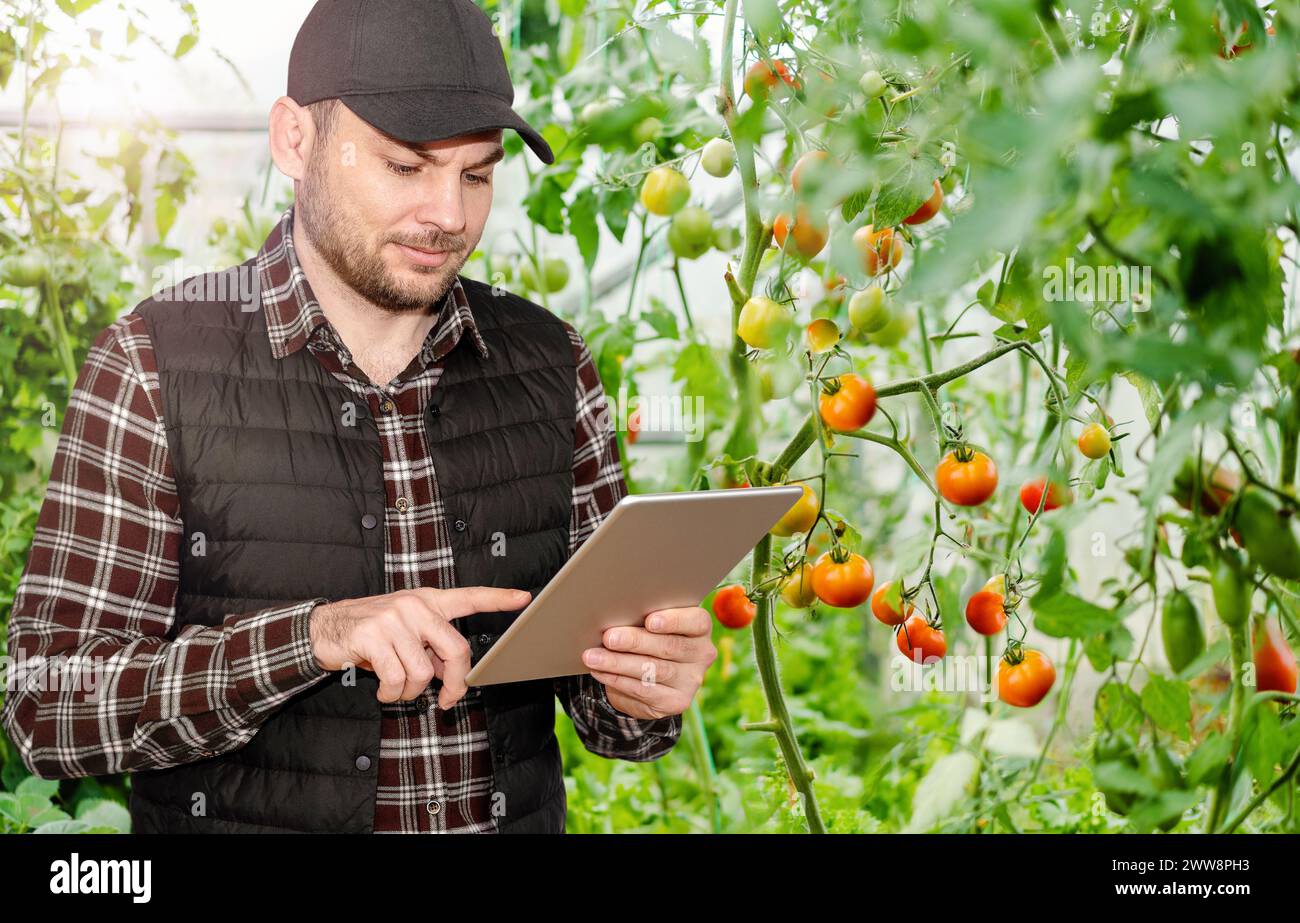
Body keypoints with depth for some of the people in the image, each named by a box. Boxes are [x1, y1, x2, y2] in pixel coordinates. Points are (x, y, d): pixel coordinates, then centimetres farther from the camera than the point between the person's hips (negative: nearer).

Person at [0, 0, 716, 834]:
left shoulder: (551, 364, 3)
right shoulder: (153, 367, -5)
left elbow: (599, 661, 9)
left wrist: (642, 692, -12)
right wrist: (314, 636, -22)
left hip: (519, 812, 2)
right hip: (246, 814, -2)